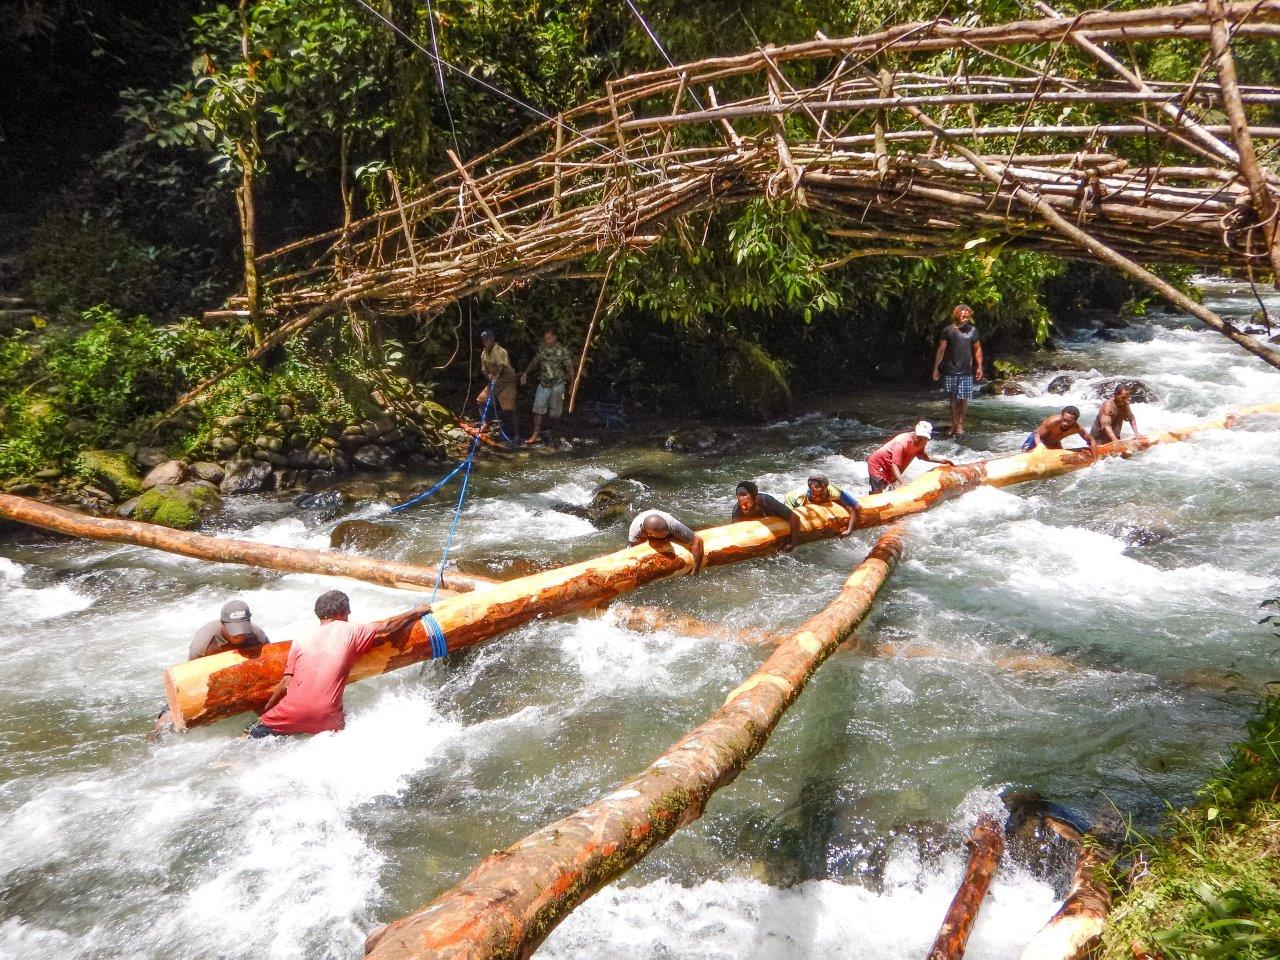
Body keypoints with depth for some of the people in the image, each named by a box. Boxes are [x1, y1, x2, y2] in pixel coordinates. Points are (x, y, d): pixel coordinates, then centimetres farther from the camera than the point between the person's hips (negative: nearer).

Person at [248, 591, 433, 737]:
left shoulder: (300, 642, 11)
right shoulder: (350, 631, 7)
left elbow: (286, 683, 8)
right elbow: (385, 628, 15)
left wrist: (264, 713, 18)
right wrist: (416, 612, 28)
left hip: (291, 714, 1)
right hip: (327, 719, -1)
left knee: (254, 735, 16)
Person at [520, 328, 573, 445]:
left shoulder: (563, 351, -10)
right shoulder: (542, 348, 5)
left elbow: (569, 368, -9)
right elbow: (534, 361, 12)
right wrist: (525, 373, 1)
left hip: (557, 384, -4)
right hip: (543, 383, 4)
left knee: (555, 412, 5)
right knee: (538, 409, -2)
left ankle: (552, 433, 22)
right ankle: (536, 434, 0)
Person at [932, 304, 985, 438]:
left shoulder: (973, 330, 5)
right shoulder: (948, 331, -1)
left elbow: (977, 350, 10)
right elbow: (941, 350, 1)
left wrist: (979, 367, 4)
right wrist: (936, 368, -3)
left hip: (966, 372, 1)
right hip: (950, 371, -1)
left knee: (963, 399, 0)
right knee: (953, 399, 5)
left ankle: (960, 425, 9)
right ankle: (954, 425, 13)